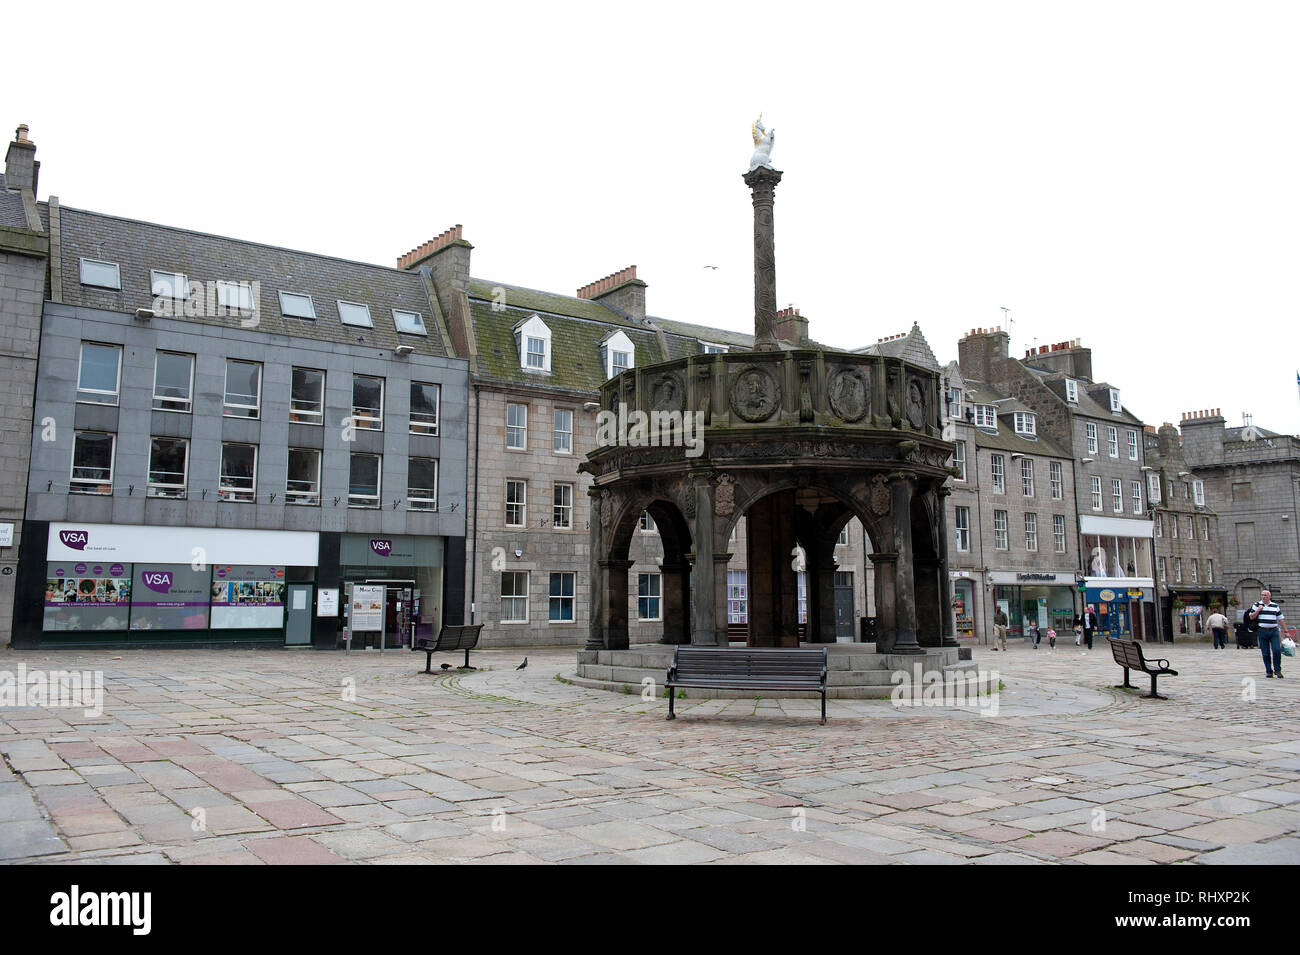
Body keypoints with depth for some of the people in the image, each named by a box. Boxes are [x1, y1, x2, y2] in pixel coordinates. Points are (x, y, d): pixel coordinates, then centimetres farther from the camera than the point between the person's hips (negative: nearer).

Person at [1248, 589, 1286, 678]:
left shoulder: (1275, 606, 10)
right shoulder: (1256, 605, 6)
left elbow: (1280, 619, 13)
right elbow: (1251, 617, 3)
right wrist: (1258, 610, -10)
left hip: (1274, 631, 1)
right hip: (1262, 631, -1)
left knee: (1277, 650, -12)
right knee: (1265, 653, 2)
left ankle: (1277, 670, 3)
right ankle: (1269, 671, 11)